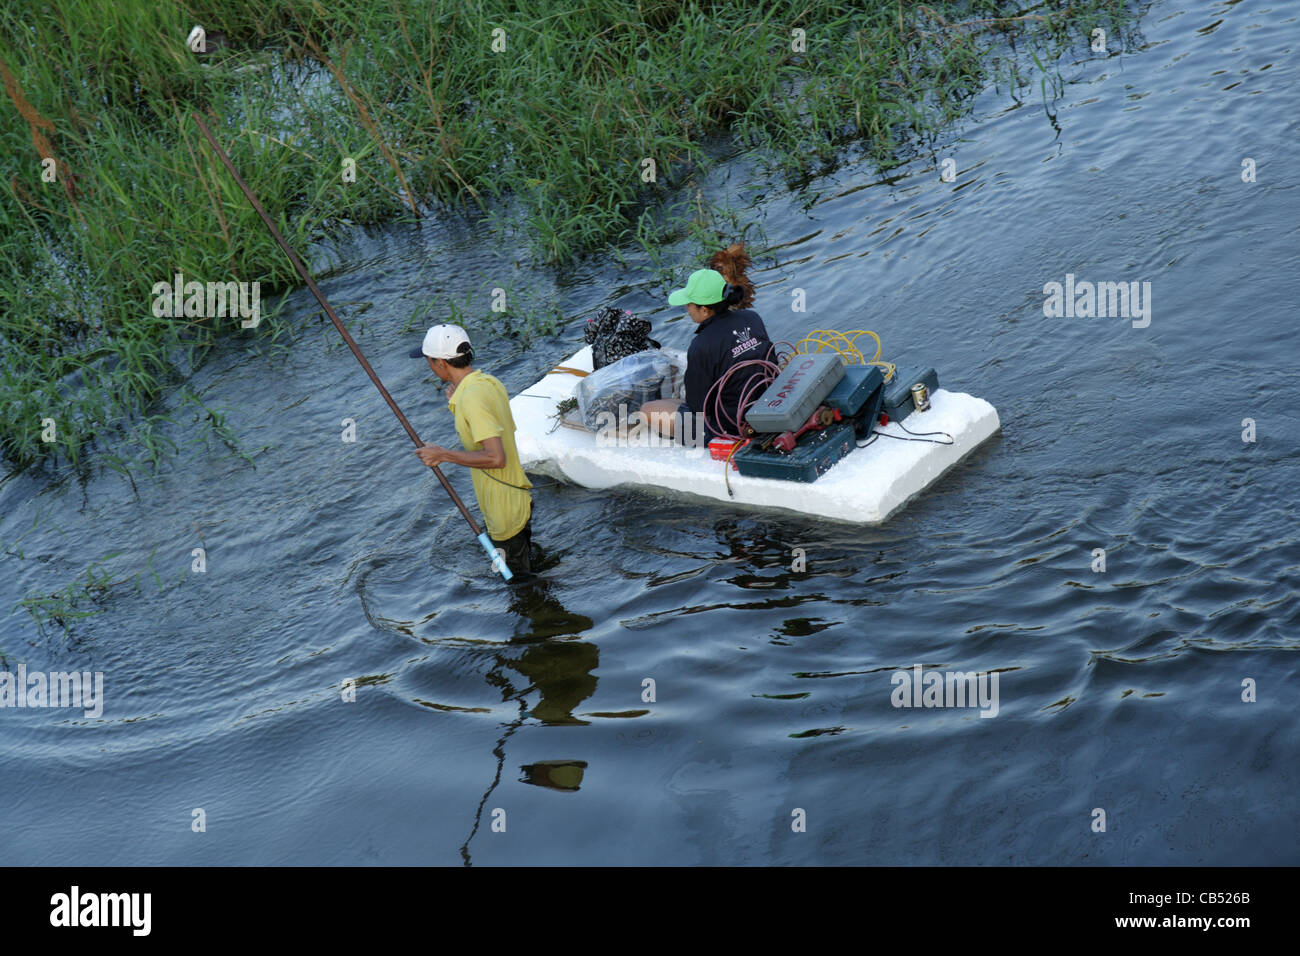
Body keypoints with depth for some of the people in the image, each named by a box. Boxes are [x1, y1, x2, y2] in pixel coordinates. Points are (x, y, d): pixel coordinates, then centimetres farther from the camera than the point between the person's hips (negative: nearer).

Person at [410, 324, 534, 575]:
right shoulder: (489, 382, 3)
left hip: (505, 513, -9)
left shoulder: (472, 399, -25)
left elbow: (496, 458, -31)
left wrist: (444, 455, -22)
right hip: (517, 499, 9)